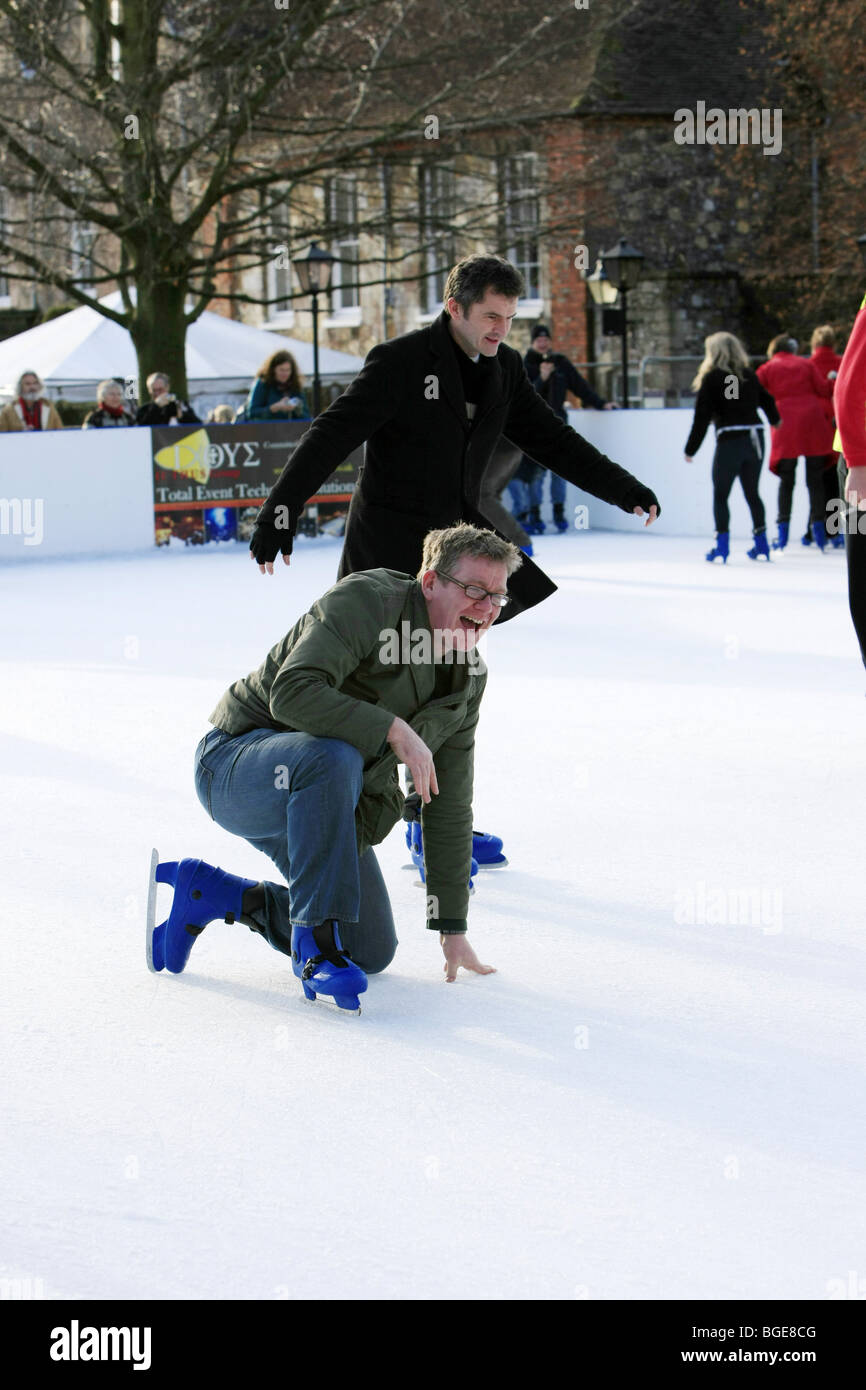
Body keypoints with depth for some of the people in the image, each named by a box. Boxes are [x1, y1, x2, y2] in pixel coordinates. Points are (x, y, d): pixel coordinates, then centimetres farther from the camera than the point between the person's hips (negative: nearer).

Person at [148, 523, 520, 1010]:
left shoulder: (470, 677, 1)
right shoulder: (365, 602, -22)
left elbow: (448, 805, 5)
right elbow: (292, 694, -35)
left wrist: (452, 927, 3)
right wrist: (393, 730, -36)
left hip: (321, 801, 8)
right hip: (236, 763, -8)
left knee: (372, 952, 7)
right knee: (335, 757, -41)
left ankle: (214, 893, 21)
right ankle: (316, 941, -28)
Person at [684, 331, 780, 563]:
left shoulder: (712, 379, -6)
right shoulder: (749, 376, 8)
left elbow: (702, 417, -8)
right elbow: (767, 400, 21)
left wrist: (691, 449, -1)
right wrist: (775, 420, 43)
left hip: (730, 441, -5)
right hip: (755, 438, 5)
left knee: (720, 495, 4)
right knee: (752, 492, 15)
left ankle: (722, 544, -3)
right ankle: (761, 543, 15)